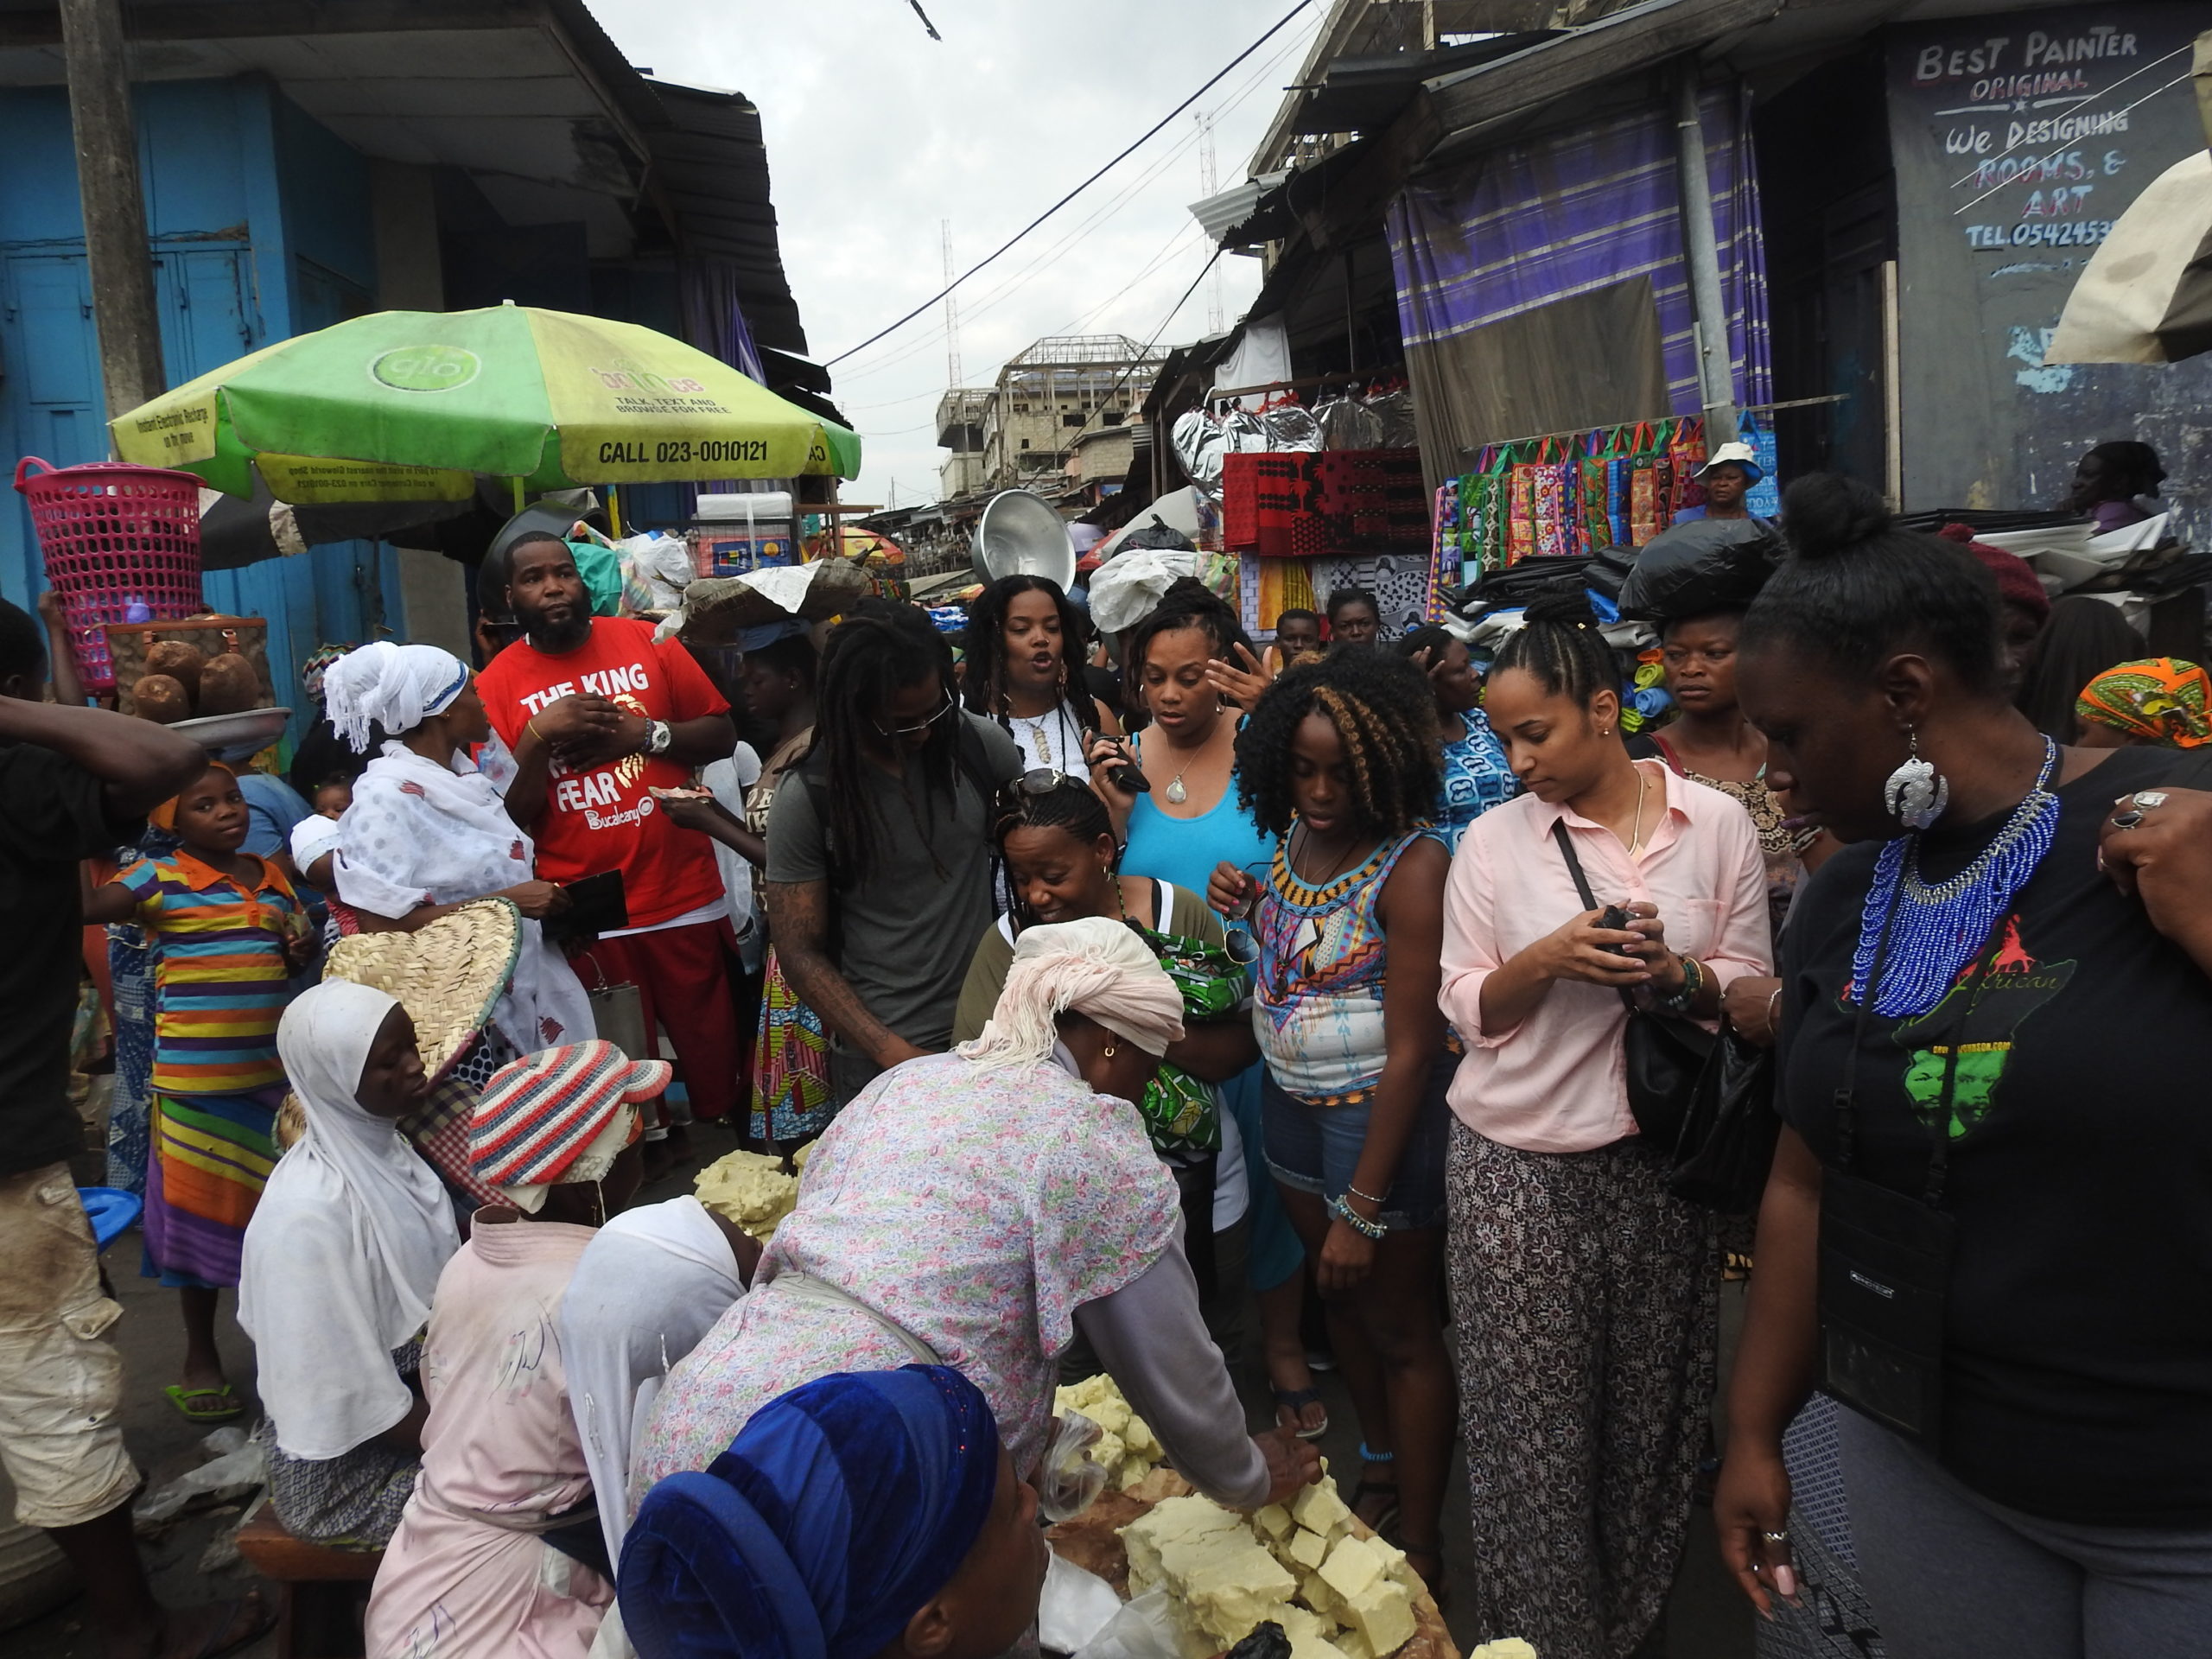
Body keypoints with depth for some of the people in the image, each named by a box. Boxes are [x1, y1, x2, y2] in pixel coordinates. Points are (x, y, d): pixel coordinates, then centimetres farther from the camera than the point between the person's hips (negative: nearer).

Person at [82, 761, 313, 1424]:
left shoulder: (272, 875, 8)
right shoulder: (159, 878, -7)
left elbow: (300, 942, 20)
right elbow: (80, 907, -20)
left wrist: (303, 949, 2)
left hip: (273, 1071, 5)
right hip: (194, 1077, -4)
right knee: (200, 1211, 7)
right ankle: (200, 1358, 24)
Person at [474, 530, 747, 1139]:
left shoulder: (647, 641, 3)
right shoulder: (495, 684, 0)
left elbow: (722, 734, 3)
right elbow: (506, 814, -3)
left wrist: (644, 734, -12)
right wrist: (539, 735, -16)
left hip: (686, 897, 1)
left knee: (716, 1052, 10)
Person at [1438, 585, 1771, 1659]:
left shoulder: (1717, 824, 0)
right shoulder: (1494, 838, -1)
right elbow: (1467, 1009, 1)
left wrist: (1672, 973, -16)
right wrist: (1547, 960, -18)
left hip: (1663, 1158, 1)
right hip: (1520, 1164, 0)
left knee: (1649, 1400, 10)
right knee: (1531, 1411, 4)